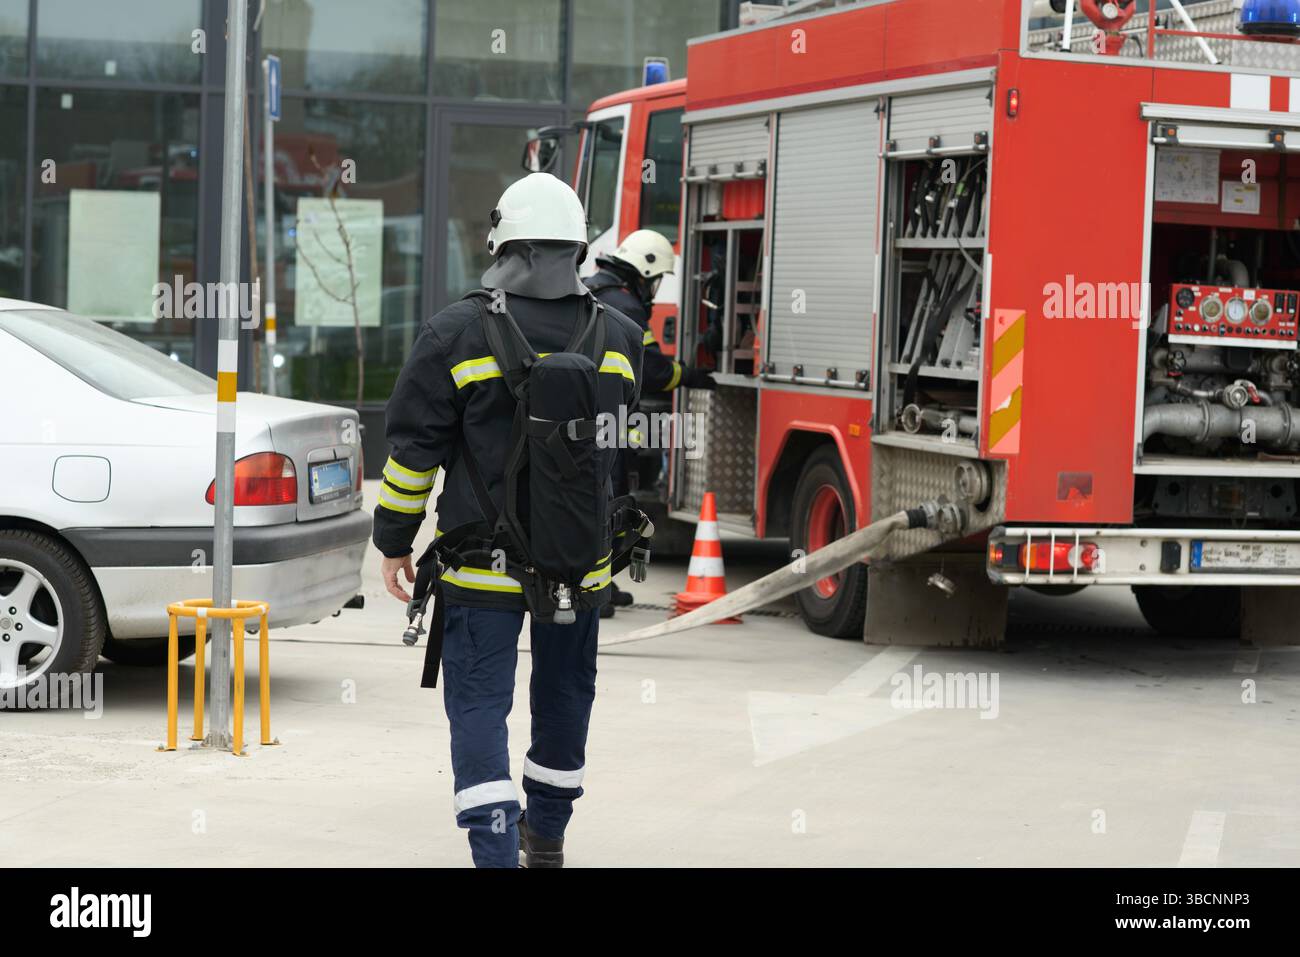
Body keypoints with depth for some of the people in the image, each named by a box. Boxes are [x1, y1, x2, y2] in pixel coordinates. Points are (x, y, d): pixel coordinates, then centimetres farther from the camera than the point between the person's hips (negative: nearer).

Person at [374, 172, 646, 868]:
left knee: (479, 704, 1)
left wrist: (394, 544, 4)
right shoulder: (618, 338, 0)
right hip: (583, 562, 4)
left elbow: (413, 451, -6)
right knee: (565, 693, 19)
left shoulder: (455, 335, -10)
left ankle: (496, 849, -9)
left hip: (482, 569, -4)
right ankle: (546, 834, 37)